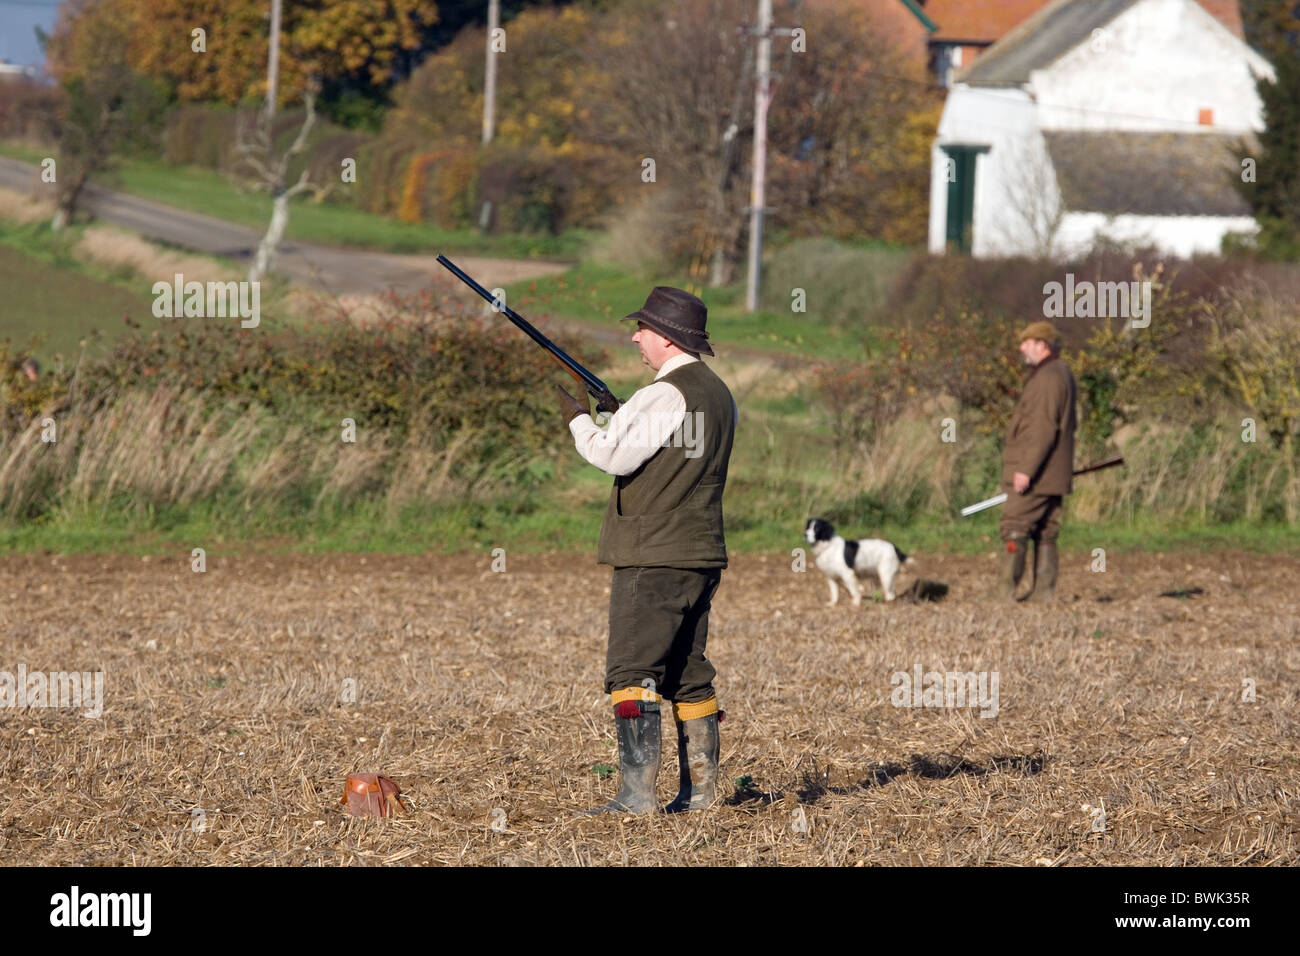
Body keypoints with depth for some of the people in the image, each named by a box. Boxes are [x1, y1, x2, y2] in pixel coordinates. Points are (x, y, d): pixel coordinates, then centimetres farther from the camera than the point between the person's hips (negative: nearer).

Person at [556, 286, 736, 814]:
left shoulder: (665, 395, -16)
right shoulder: (718, 394, 14)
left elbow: (612, 455, -19)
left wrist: (577, 417, -3)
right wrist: (622, 415, 19)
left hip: (653, 559, -9)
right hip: (700, 557, 9)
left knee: (632, 673, -10)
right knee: (688, 676, 14)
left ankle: (636, 791, -16)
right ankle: (701, 789, 16)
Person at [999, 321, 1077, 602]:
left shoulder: (1048, 378, -16)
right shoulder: (1061, 374, 17)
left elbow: (1044, 429, -23)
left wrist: (1026, 469, -24)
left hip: (1034, 474, -10)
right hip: (1053, 474, 10)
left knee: (1015, 530, -10)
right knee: (1045, 535, 9)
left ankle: (1006, 591, -13)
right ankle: (1044, 591, 8)